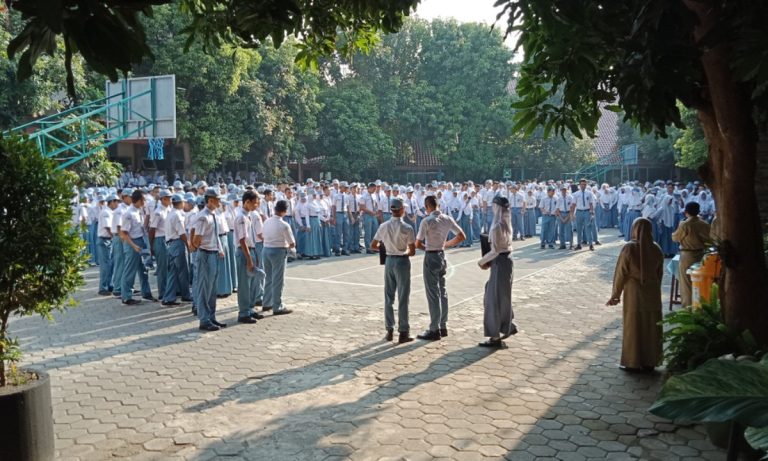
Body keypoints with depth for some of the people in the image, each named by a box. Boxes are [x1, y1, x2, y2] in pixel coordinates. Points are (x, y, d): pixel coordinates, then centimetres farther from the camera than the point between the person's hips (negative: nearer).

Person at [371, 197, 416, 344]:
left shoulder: (384, 226, -1)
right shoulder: (407, 228, -14)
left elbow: (373, 245, 6)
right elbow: (412, 251, -12)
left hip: (389, 261, 4)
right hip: (402, 262, -4)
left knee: (388, 297, 13)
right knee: (403, 298, 3)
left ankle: (389, 330, 18)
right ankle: (403, 332, 7)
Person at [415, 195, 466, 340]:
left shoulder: (427, 221, -17)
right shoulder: (448, 219, 1)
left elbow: (418, 244, -14)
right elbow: (462, 236, 5)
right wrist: (446, 244, 11)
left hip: (431, 257, -7)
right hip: (442, 255, 7)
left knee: (433, 294, -2)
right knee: (442, 291, 15)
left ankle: (434, 330, 3)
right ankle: (443, 327, 22)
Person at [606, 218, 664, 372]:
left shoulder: (629, 248, -15)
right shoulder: (656, 249, -1)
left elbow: (621, 273, -10)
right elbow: (659, 273, 9)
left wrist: (615, 294, -1)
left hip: (634, 293, -4)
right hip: (652, 292, 4)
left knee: (633, 328, 5)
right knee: (651, 328, 12)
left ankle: (632, 363, 12)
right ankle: (650, 362, 20)